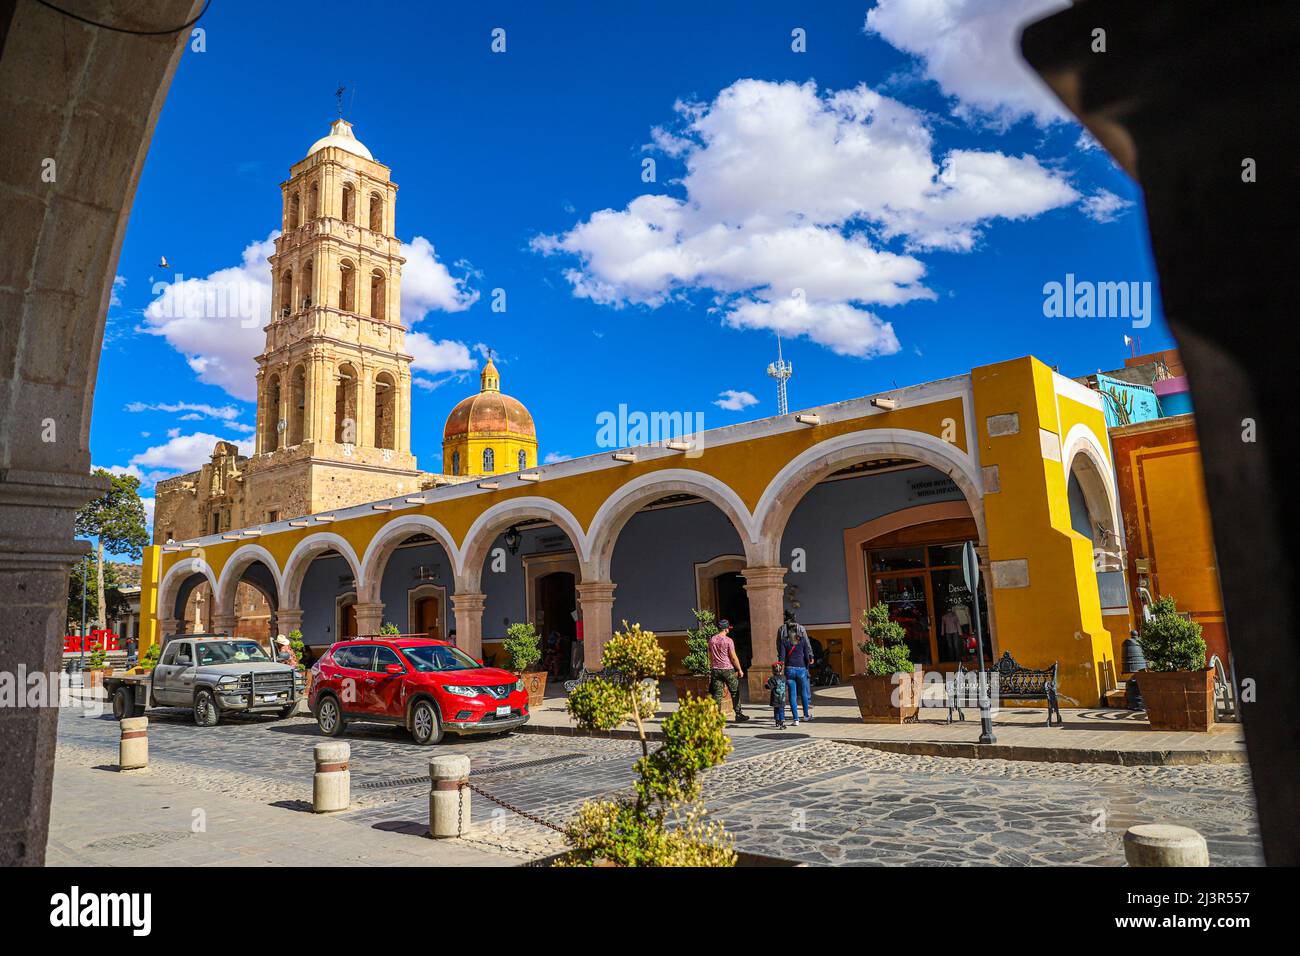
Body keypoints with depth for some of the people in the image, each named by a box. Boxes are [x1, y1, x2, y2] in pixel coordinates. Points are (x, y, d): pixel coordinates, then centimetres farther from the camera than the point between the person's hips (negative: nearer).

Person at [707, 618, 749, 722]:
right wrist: (740, 670, -2)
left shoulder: (711, 640, 6)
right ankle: (738, 714, 11)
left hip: (715, 670, 4)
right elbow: (733, 657, -10)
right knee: (735, 693, 7)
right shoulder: (728, 640, -10)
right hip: (728, 669, -4)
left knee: (717, 694, 5)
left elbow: (710, 657, 12)